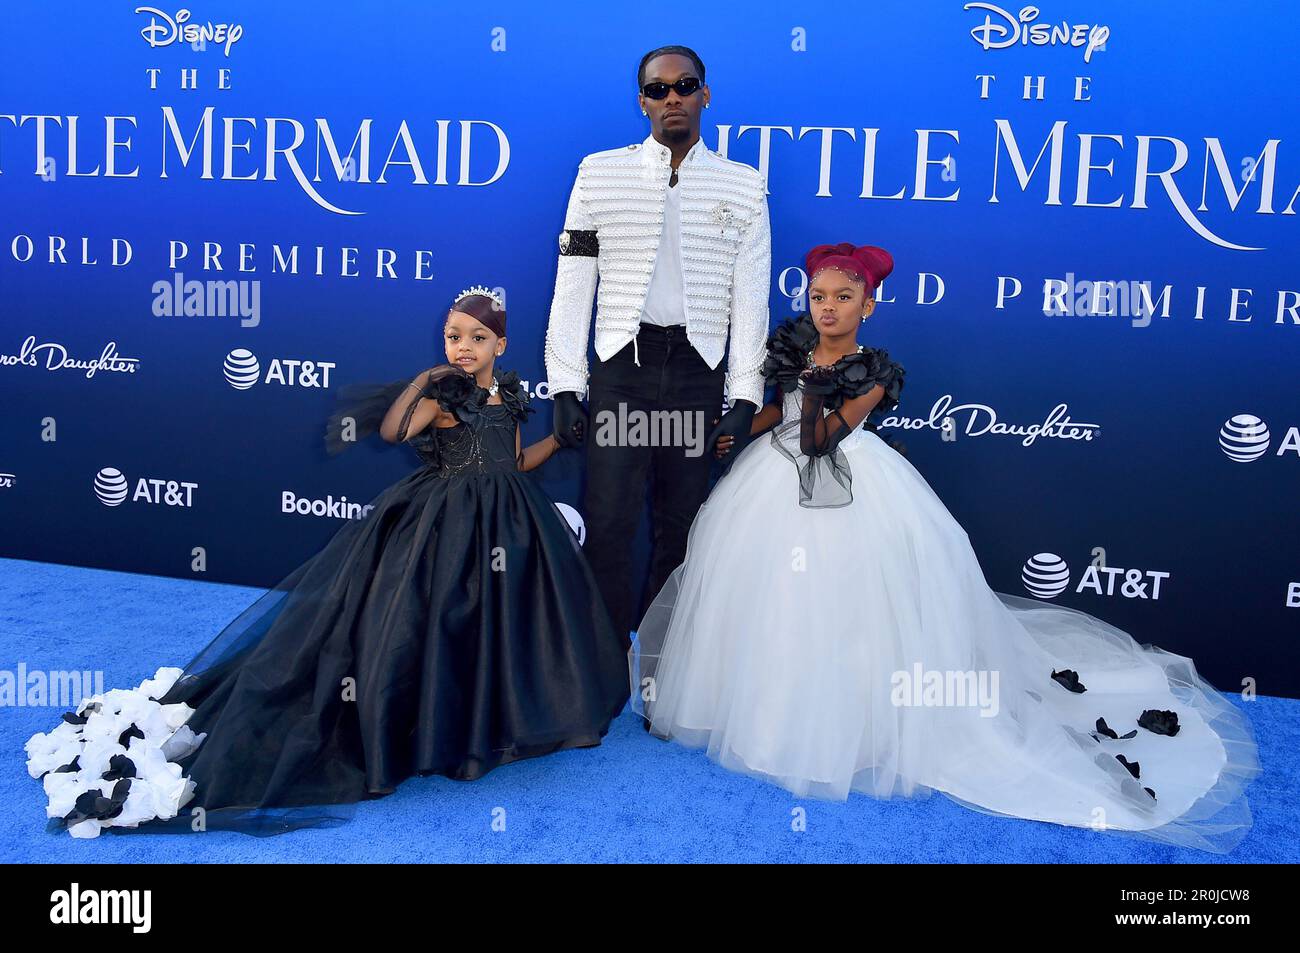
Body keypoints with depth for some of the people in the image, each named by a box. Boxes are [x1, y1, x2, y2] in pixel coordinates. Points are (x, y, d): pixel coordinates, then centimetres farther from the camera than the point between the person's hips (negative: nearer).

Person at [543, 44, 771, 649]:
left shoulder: (744, 188, 8)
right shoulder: (600, 174, 7)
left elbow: (750, 300, 6)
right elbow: (572, 287, 4)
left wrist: (744, 398, -2)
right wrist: (565, 388, -3)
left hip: (699, 371, 1)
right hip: (621, 364, -1)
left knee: (680, 527, 8)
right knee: (608, 523, -6)